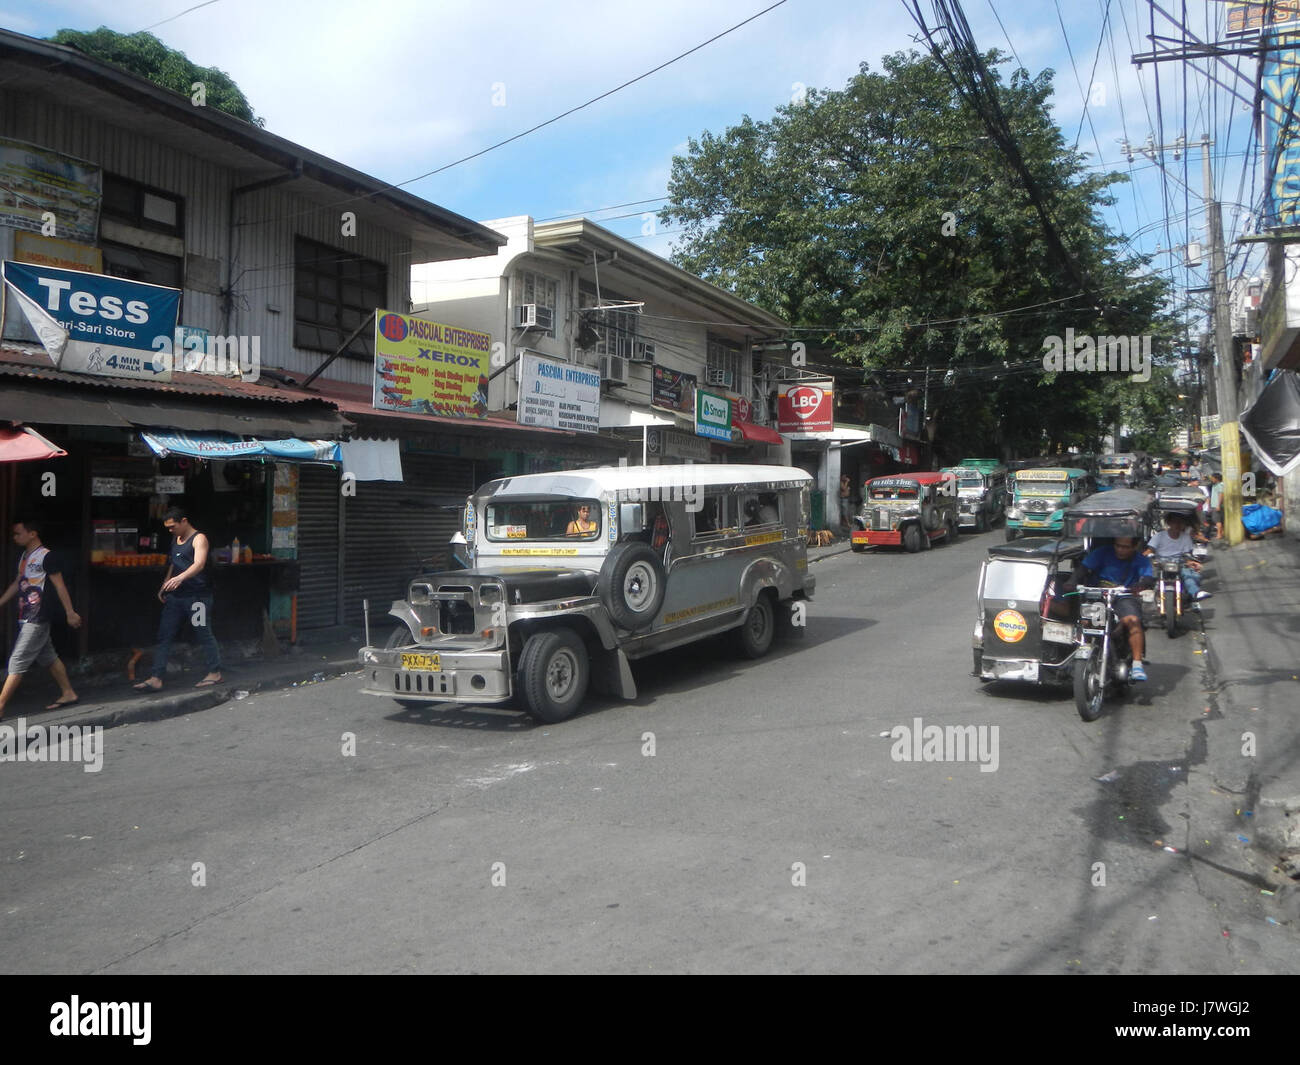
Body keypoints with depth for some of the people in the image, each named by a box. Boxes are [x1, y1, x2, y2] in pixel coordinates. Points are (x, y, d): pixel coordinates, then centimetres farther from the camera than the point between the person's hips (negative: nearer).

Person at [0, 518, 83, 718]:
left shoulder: (47, 557, -13)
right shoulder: (25, 556, 13)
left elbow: (59, 586, -12)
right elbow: (17, 584, 21)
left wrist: (70, 613, -10)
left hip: (37, 619, -9)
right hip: (26, 618, 9)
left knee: (17, 662, -7)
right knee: (48, 657, 15)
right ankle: (68, 693, 24)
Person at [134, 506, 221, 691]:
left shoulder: (199, 539, -9)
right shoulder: (175, 539, 16)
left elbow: (199, 564, -25)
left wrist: (180, 578, -40)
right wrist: (164, 586, 16)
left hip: (197, 595, -8)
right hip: (175, 596, 8)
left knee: (204, 634, 1)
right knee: (164, 636, 3)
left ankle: (215, 673, 14)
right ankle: (156, 678, 3)